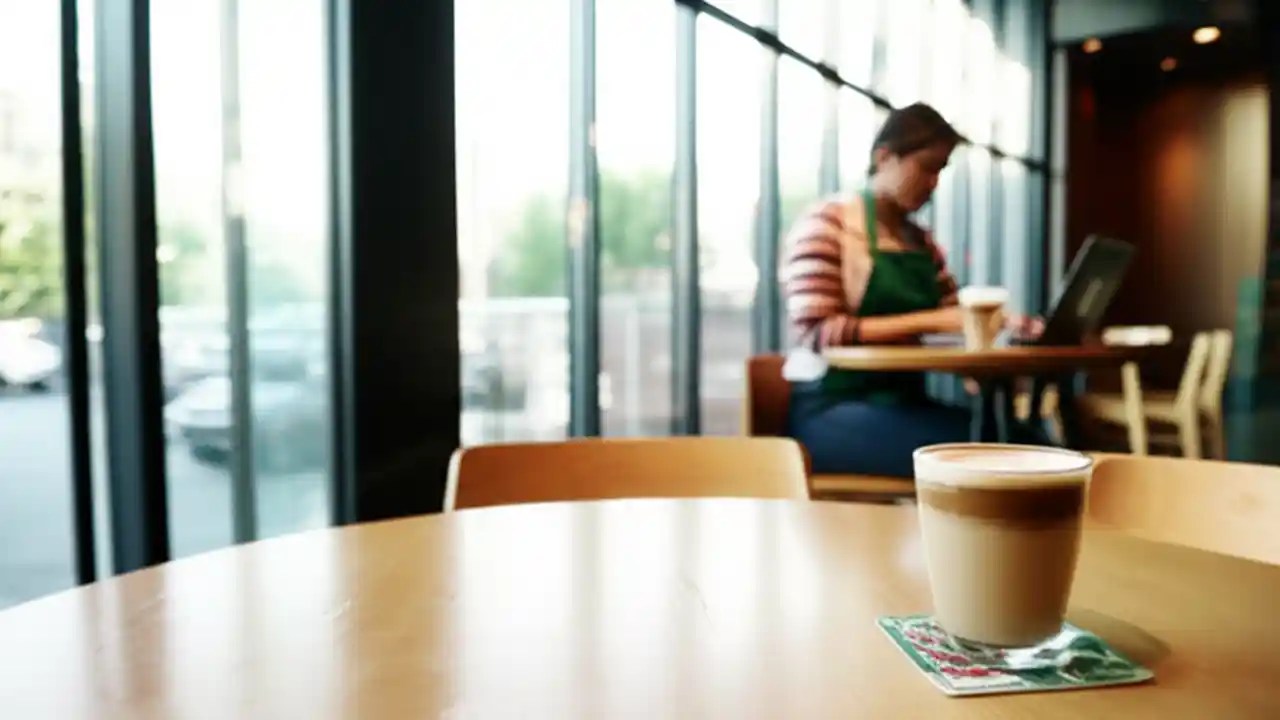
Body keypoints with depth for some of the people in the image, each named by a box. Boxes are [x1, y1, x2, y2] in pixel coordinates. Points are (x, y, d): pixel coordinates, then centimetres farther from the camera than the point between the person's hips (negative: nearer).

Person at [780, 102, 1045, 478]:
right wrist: (928, 322, -19)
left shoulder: (921, 241, 17)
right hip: (832, 410, -7)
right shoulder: (826, 224, -5)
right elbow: (819, 332, -15)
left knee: (1026, 442, -19)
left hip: (904, 402, 7)